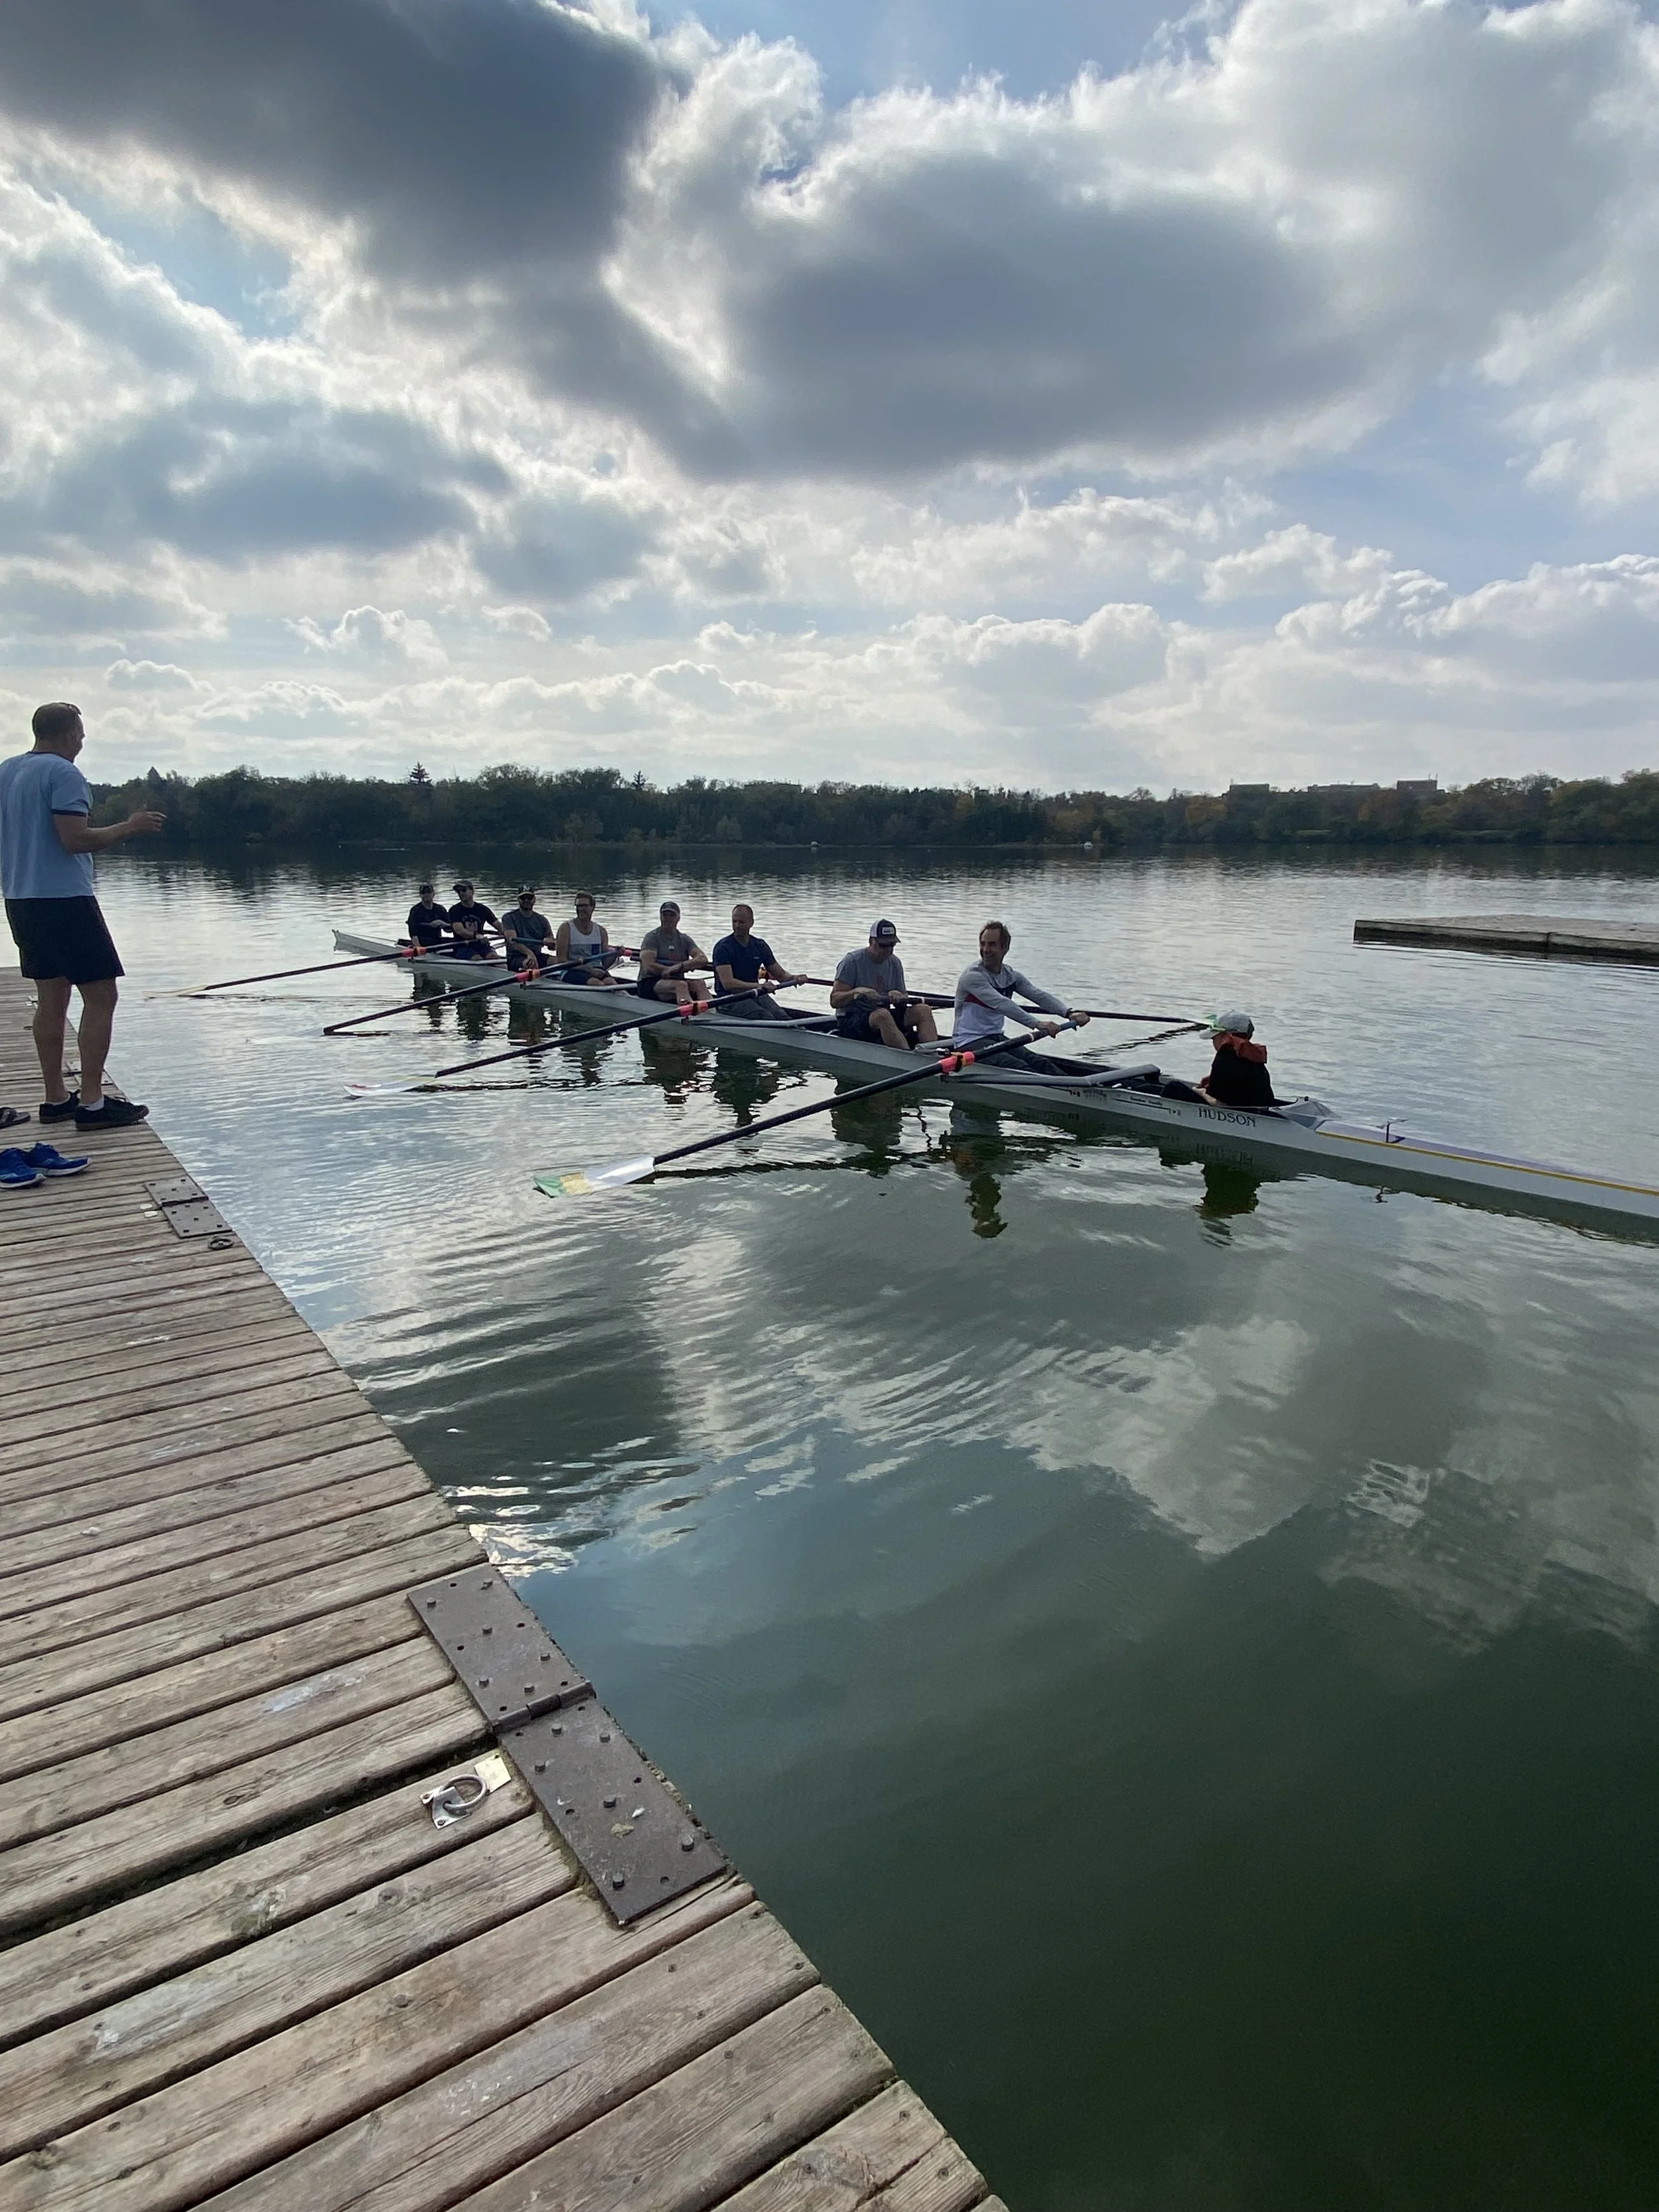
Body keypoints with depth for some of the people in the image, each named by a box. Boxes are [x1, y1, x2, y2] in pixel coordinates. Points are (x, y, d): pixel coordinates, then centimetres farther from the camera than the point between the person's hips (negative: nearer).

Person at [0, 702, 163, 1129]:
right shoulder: (63, 774, -11)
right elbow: (75, 839, -19)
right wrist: (130, 827, -9)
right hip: (65, 900, -9)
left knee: (51, 998, 12)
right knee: (100, 997, -6)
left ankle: (56, 1099, 15)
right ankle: (92, 1104, -9)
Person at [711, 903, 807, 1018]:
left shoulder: (760, 946, 10)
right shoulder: (723, 947, -8)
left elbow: (780, 975, 14)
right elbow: (728, 983, -20)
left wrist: (794, 978, -10)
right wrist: (759, 986, -30)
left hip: (755, 995, 5)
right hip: (731, 998, -5)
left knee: (782, 1017, -24)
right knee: (766, 1018, -31)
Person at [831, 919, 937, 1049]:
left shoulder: (895, 963, 11)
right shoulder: (852, 961, -7)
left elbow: (904, 998, 12)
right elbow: (834, 1001, -10)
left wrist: (899, 997, -13)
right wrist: (857, 991, -28)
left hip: (884, 1016, 6)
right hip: (850, 1021, -6)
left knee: (924, 1010, -16)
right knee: (882, 1015, -38)